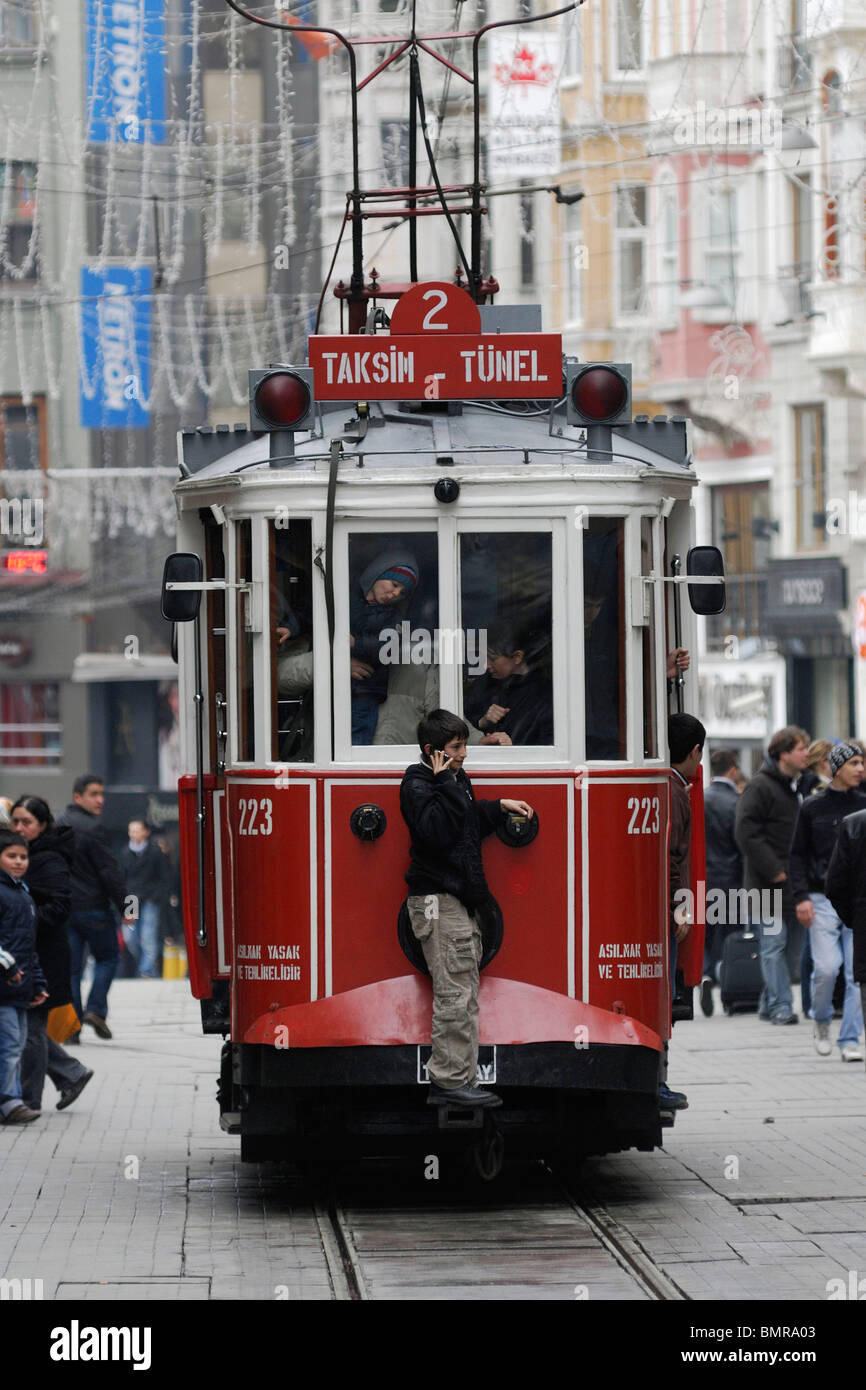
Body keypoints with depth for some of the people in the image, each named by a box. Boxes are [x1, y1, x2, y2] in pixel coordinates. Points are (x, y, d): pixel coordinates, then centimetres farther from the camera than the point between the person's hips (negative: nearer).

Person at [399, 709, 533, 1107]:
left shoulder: (454, 781, 17)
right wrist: (445, 784, -21)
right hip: (438, 901, -10)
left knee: (464, 996, 10)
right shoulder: (417, 786, -12)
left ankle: (459, 1080, 12)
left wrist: (499, 807, 19)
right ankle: (450, 1081, -11)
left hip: (459, 901, 10)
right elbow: (439, 831, -25)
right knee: (455, 993, -12)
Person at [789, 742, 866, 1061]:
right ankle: (821, 1022, 16)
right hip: (823, 900, -1)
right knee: (826, 968, -11)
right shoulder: (812, 807, 5)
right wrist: (801, 897, -3)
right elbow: (798, 855, 7)